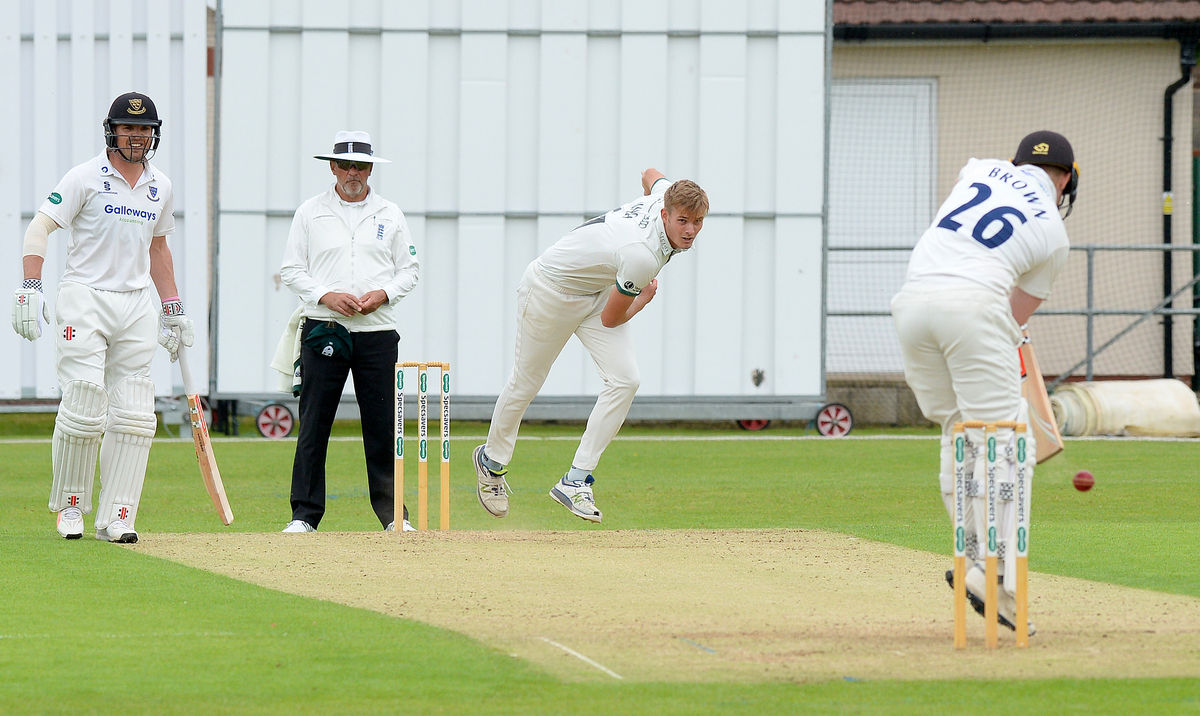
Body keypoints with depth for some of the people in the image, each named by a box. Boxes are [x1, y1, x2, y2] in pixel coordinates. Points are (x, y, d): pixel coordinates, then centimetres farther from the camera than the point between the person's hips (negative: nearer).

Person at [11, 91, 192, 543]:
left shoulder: (160, 186, 13)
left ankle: (116, 517, 1)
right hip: (84, 299, -5)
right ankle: (69, 505, 6)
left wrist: (173, 309, 21)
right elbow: (39, 229, -8)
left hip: (137, 305, 5)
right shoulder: (86, 178, -5)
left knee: (134, 416, -2)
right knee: (84, 406, -11)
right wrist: (30, 290, -20)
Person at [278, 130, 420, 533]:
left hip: (378, 330, 1)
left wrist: (382, 294, -7)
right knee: (314, 424, -3)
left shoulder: (390, 214, 12)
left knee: (382, 425, -1)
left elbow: (409, 270, 13)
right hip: (324, 329, -1)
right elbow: (291, 270, 5)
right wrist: (327, 295, -11)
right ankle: (305, 514, 0)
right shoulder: (311, 212, 8)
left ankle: (392, 512, 5)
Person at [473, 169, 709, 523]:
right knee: (526, 382, 11)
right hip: (550, 291, -8)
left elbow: (651, 174, 11)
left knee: (624, 380, -10)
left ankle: (576, 480, -6)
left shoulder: (665, 193, -18)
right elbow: (611, 319, -22)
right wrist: (645, 297, -3)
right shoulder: (642, 257, -39)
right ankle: (492, 460, 39)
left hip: (595, 292, 8)